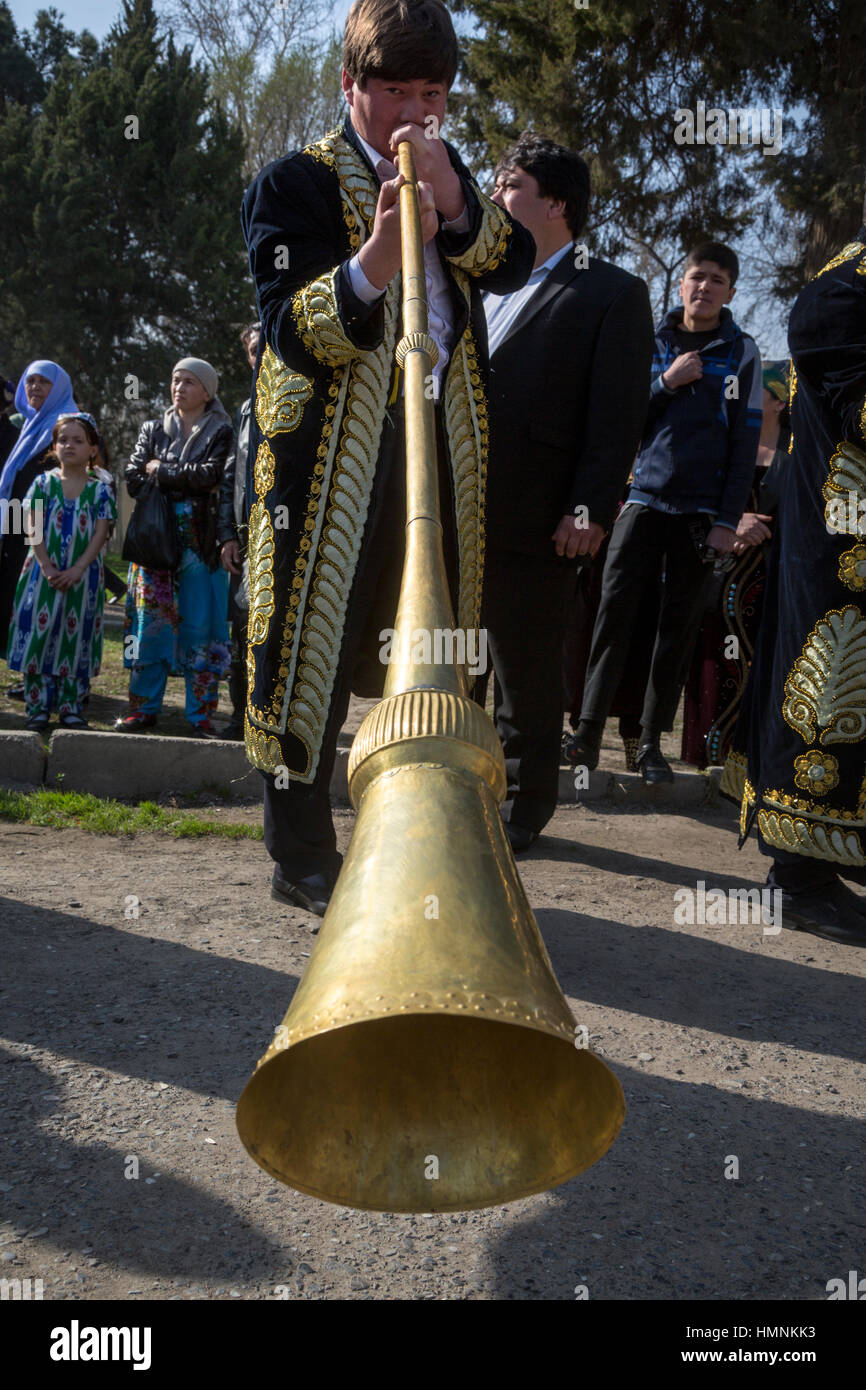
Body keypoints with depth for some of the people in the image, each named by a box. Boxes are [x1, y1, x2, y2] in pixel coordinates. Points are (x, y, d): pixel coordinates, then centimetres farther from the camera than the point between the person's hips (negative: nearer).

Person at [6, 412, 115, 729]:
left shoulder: (100, 490, 3)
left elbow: (100, 534, -4)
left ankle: (70, 706, 12)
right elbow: (34, 529, -2)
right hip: (44, 572, 0)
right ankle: (38, 706, 8)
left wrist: (77, 570, -15)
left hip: (83, 576, 0)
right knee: (39, 634, -1)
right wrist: (47, 567, -14)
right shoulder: (43, 483, 3)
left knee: (76, 638, 3)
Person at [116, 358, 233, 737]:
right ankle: (144, 706, 11)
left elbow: (211, 474, -13)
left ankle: (201, 714, 4)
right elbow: (133, 478, 5)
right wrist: (185, 480, -7)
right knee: (150, 620, 2)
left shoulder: (220, 433, 5)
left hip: (200, 542, -3)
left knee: (199, 625, -2)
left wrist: (161, 471, -6)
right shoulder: (153, 430, 16)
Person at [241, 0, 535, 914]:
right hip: (333, 452, -5)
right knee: (316, 647, -4)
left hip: (441, 444, 6)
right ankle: (302, 856, 9)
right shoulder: (296, 183, -1)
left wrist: (454, 201, -16)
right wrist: (377, 256, -29)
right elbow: (295, 331, -13)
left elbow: (512, 264, 1)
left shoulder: (449, 174, 17)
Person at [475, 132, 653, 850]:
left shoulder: (613, 293, 3)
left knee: (527, 675, 4)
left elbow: (617, 415, -6)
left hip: (534, 522, -6)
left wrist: (590, 509, -15)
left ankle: (523, 809, 18)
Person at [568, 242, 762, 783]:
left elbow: (745, 442, 2)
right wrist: (666, 383, -8)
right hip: (645, 498, 1)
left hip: (701, 510, -1)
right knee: (615, 611, -8)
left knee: (679, 627, 1)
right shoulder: (650, 342, 10)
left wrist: (729, 520, -6)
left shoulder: (742, 351, 5)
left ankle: (652, 742, 7)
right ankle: (590, 730, -5)